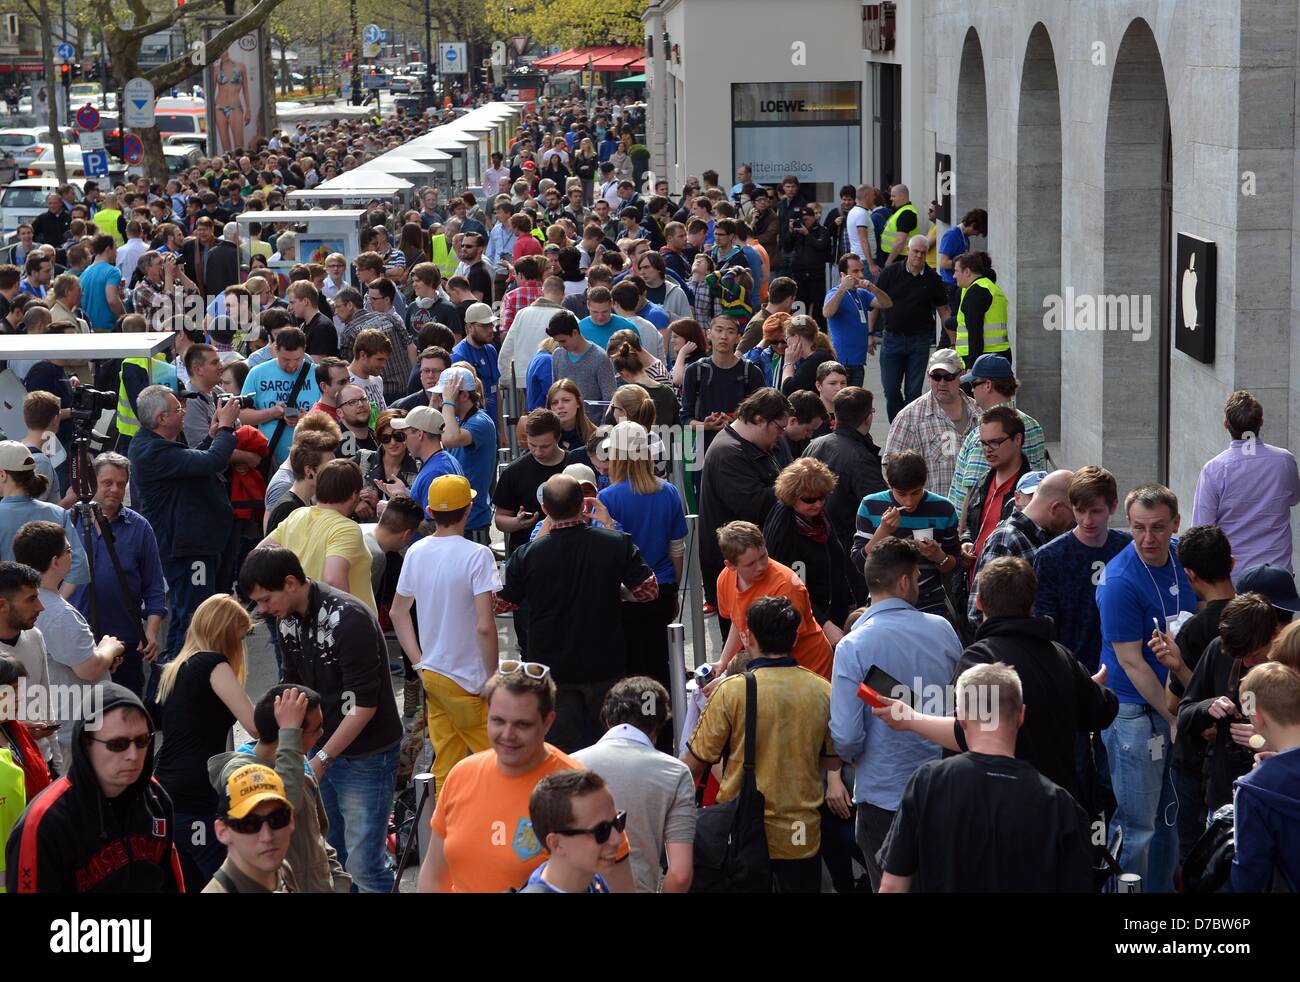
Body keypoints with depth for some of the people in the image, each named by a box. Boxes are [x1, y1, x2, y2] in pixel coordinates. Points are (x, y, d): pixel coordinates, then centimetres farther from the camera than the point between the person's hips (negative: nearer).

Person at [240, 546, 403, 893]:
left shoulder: (347, 618, -22)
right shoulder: (290, 620, 3)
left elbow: (362, 705, -21)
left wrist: (320, 761, -20)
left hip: (364, 756, -8)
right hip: (321, 749, 8)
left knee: (362, 863, -7)